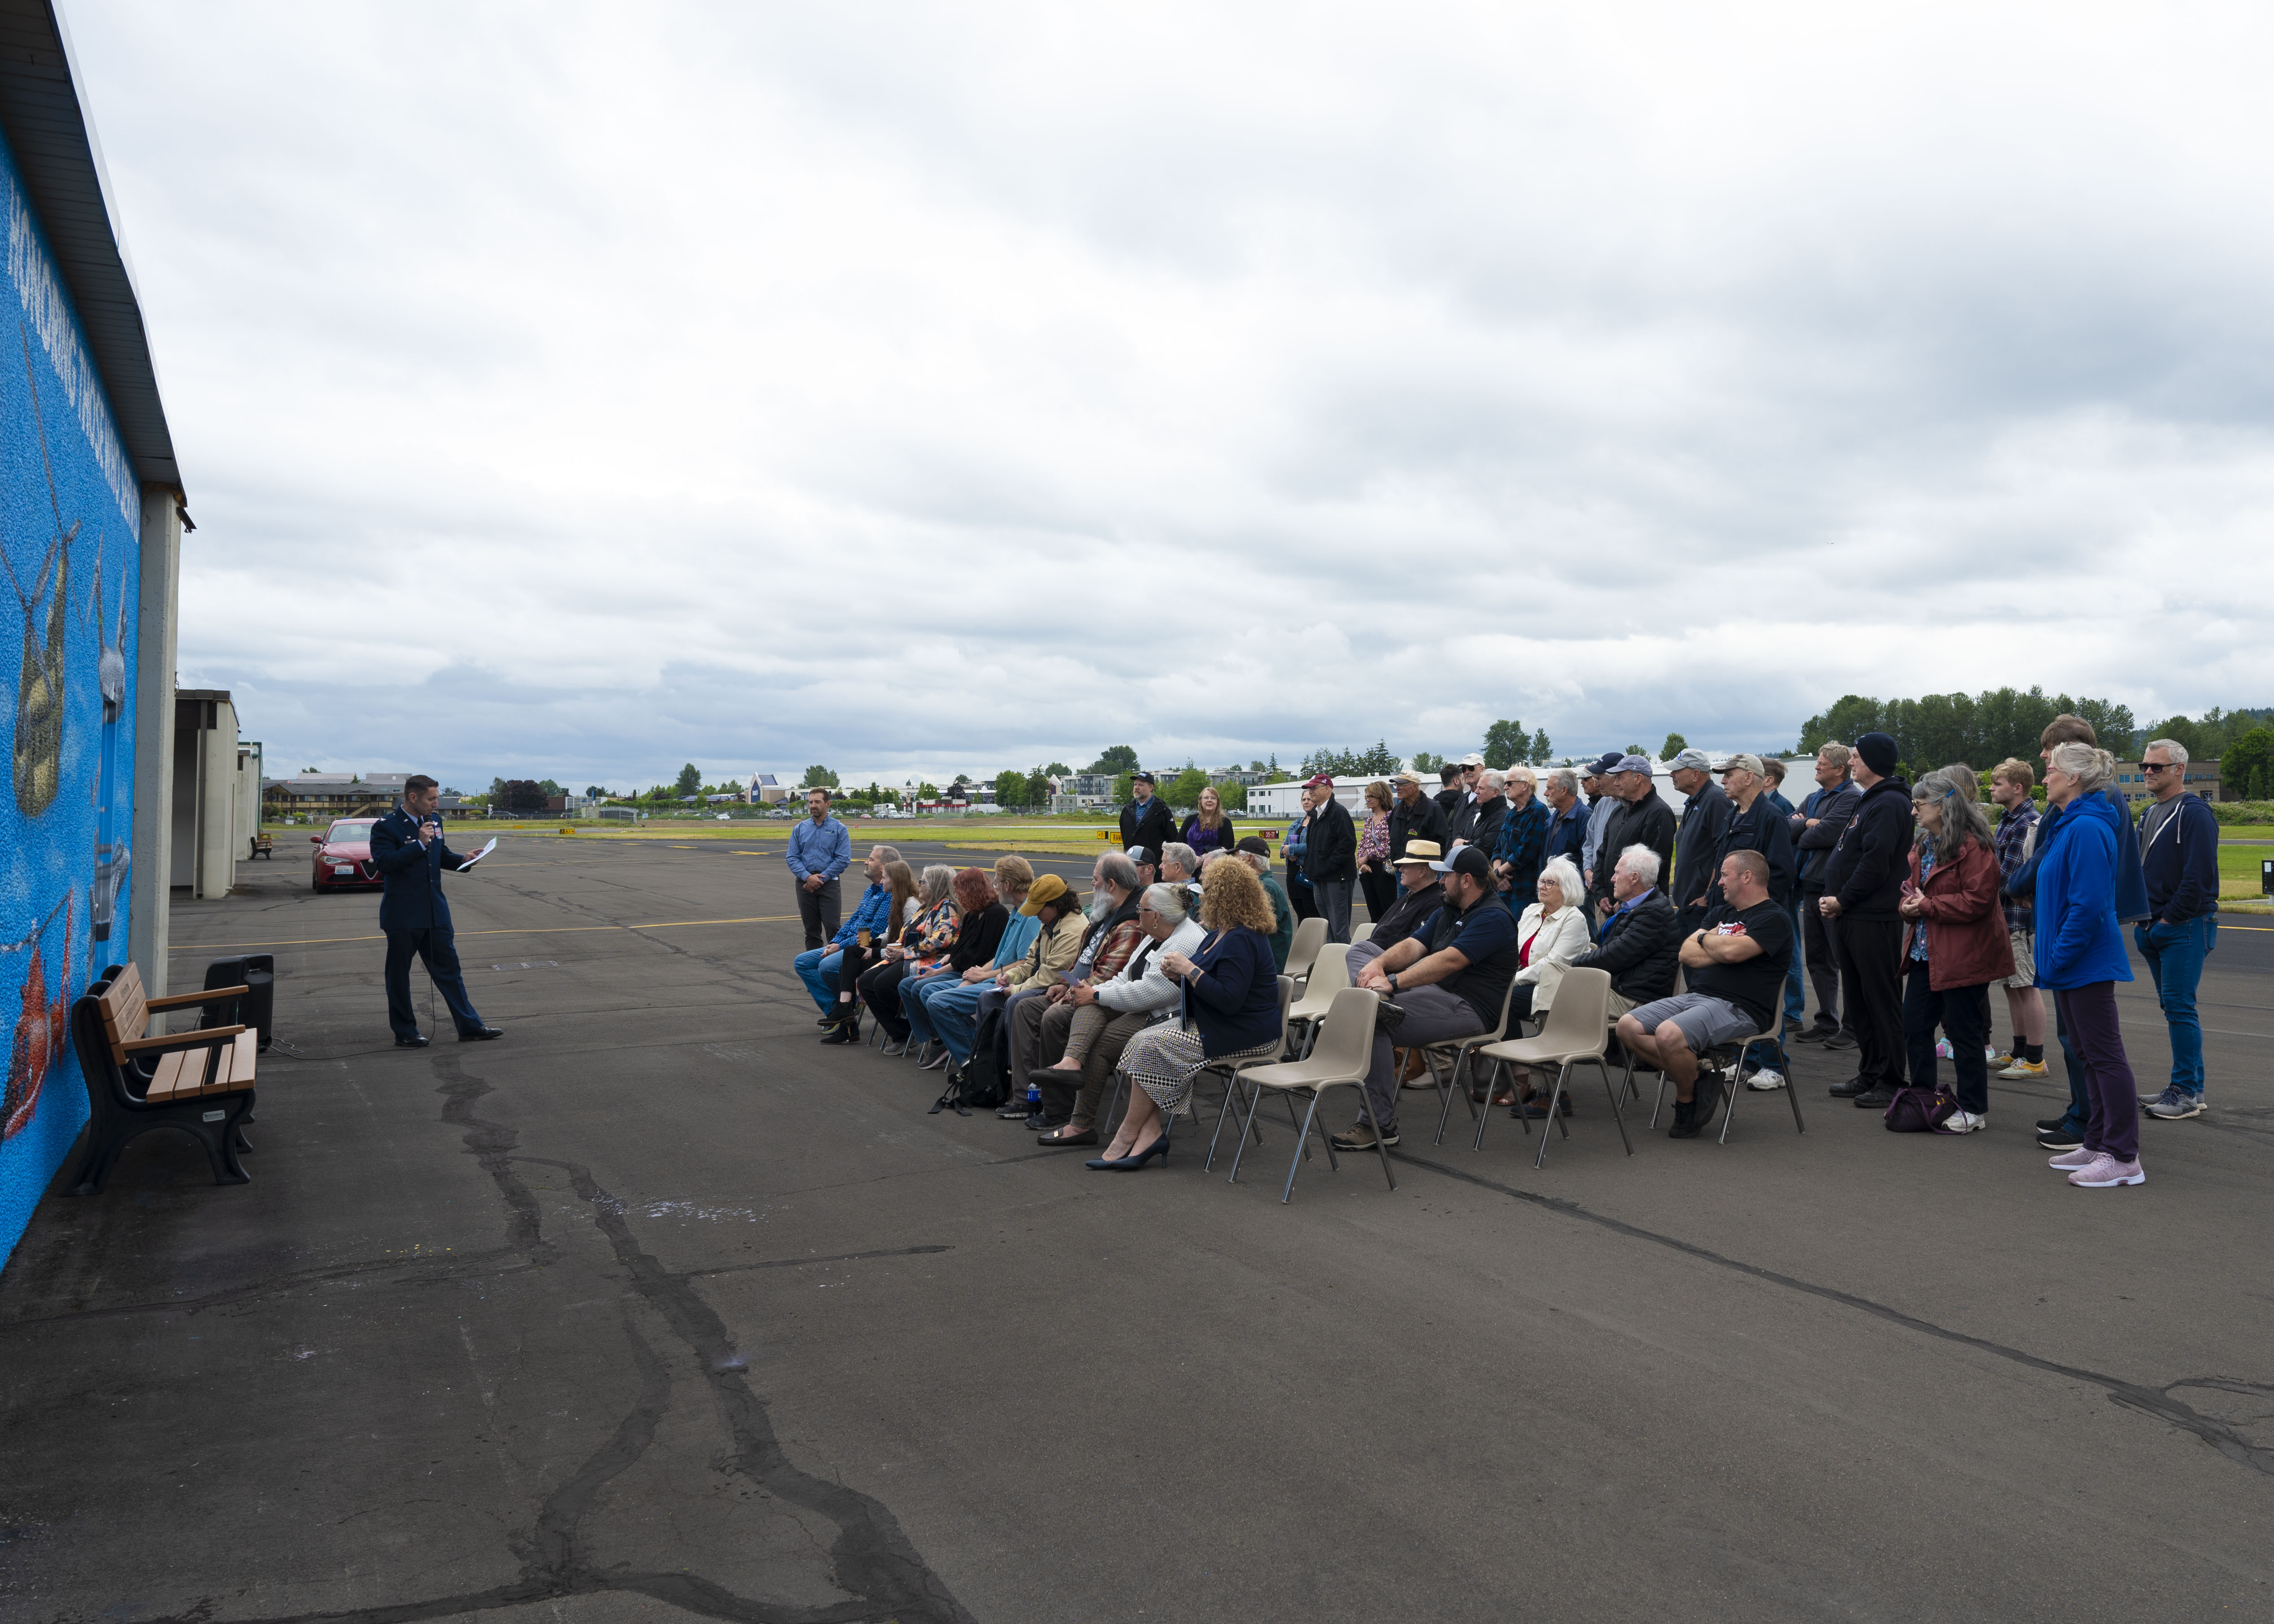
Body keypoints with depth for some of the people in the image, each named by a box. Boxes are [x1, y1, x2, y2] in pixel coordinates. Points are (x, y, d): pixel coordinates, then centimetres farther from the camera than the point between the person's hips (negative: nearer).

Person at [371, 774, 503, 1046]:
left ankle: (470, 1026, 10)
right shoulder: (386, 827, -10)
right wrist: (419, 844, -25)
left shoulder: (434, 822, 11)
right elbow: (384, 863, -22)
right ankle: (405, 1033, 16)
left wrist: (463, 860, 3)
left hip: (436, 910, 6)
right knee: (399, 974, 5)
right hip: (403, 914, -6)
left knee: (449, 968, 7)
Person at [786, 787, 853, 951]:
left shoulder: (839, 829, 1)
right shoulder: (799, 829, 10)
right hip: (805, 884, 3)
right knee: (811, 931, 8)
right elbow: (792, 858, 5)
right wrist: (808, 877, -11)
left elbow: (844, 860, -5)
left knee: (832, 928, -10)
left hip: (829, 882, -3)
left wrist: (821, 878, -11)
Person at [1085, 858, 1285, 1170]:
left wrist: (1188, 969, -20)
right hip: (1208, 1022, 10)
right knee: (1141, 1040, -8)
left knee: (1151, 1047, -19)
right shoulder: (1220, 933, 14)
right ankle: (1150, 1131, -17)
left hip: (1244, 1034, -10)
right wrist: (1177, 969, 2)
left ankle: (1128, 1135, -7)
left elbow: (1229, 1000, -27)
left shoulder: (1241, 940, -19)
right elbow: (1211, 979, 23)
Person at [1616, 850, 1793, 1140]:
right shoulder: (1721, 913, 24)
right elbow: (1686, 953, 12)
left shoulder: (1775, 919, -3)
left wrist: (1706, 938, 1)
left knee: (1669, 1034, -34)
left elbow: (1733, 951, -20)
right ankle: (1696, 1075, -3)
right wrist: (1721, 949, -4)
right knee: (1628, 1026, -11)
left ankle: (1688, 1100, -6)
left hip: (1737, 1007, -9)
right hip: (1695, 996, 9)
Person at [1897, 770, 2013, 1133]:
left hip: (1963, 955, -9)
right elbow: (1914, 887, 20)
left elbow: (1977, 900, -22)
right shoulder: (1924, 844, 14)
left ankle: (1974, 1110, 12)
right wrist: (1908, 904, -2)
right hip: (1926, 950, 9)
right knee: (1915, 1025, 11)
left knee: (1963, 1031, 0)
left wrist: (1927, 906, -18)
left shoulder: (1973, 845, -16)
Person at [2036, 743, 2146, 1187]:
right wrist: (2053, 958, 17)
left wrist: (2059, 957, -19)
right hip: (2069, 963, 11)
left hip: (2087, 962, -11)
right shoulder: (2066, 825, 14)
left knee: (2105, 1056, -4)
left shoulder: (2088, 828, -18)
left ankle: (2124, 1158, 1)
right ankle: (2097, 1145, 25)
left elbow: (2088, 904, -23)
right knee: (2087, 1055, 16)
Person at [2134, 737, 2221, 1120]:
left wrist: (2169, 917, -14)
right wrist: (2142, 916, 11)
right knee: (2173, 1006, 12)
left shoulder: (2194, 813, -11)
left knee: (2179, 1006, -9)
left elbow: (2200, 876, -18)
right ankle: (2190, 1085, 19)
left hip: (2184, 929, -9)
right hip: (2153, 929, 9)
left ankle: (2187, 1093, -5)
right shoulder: (2150, 814, 17)